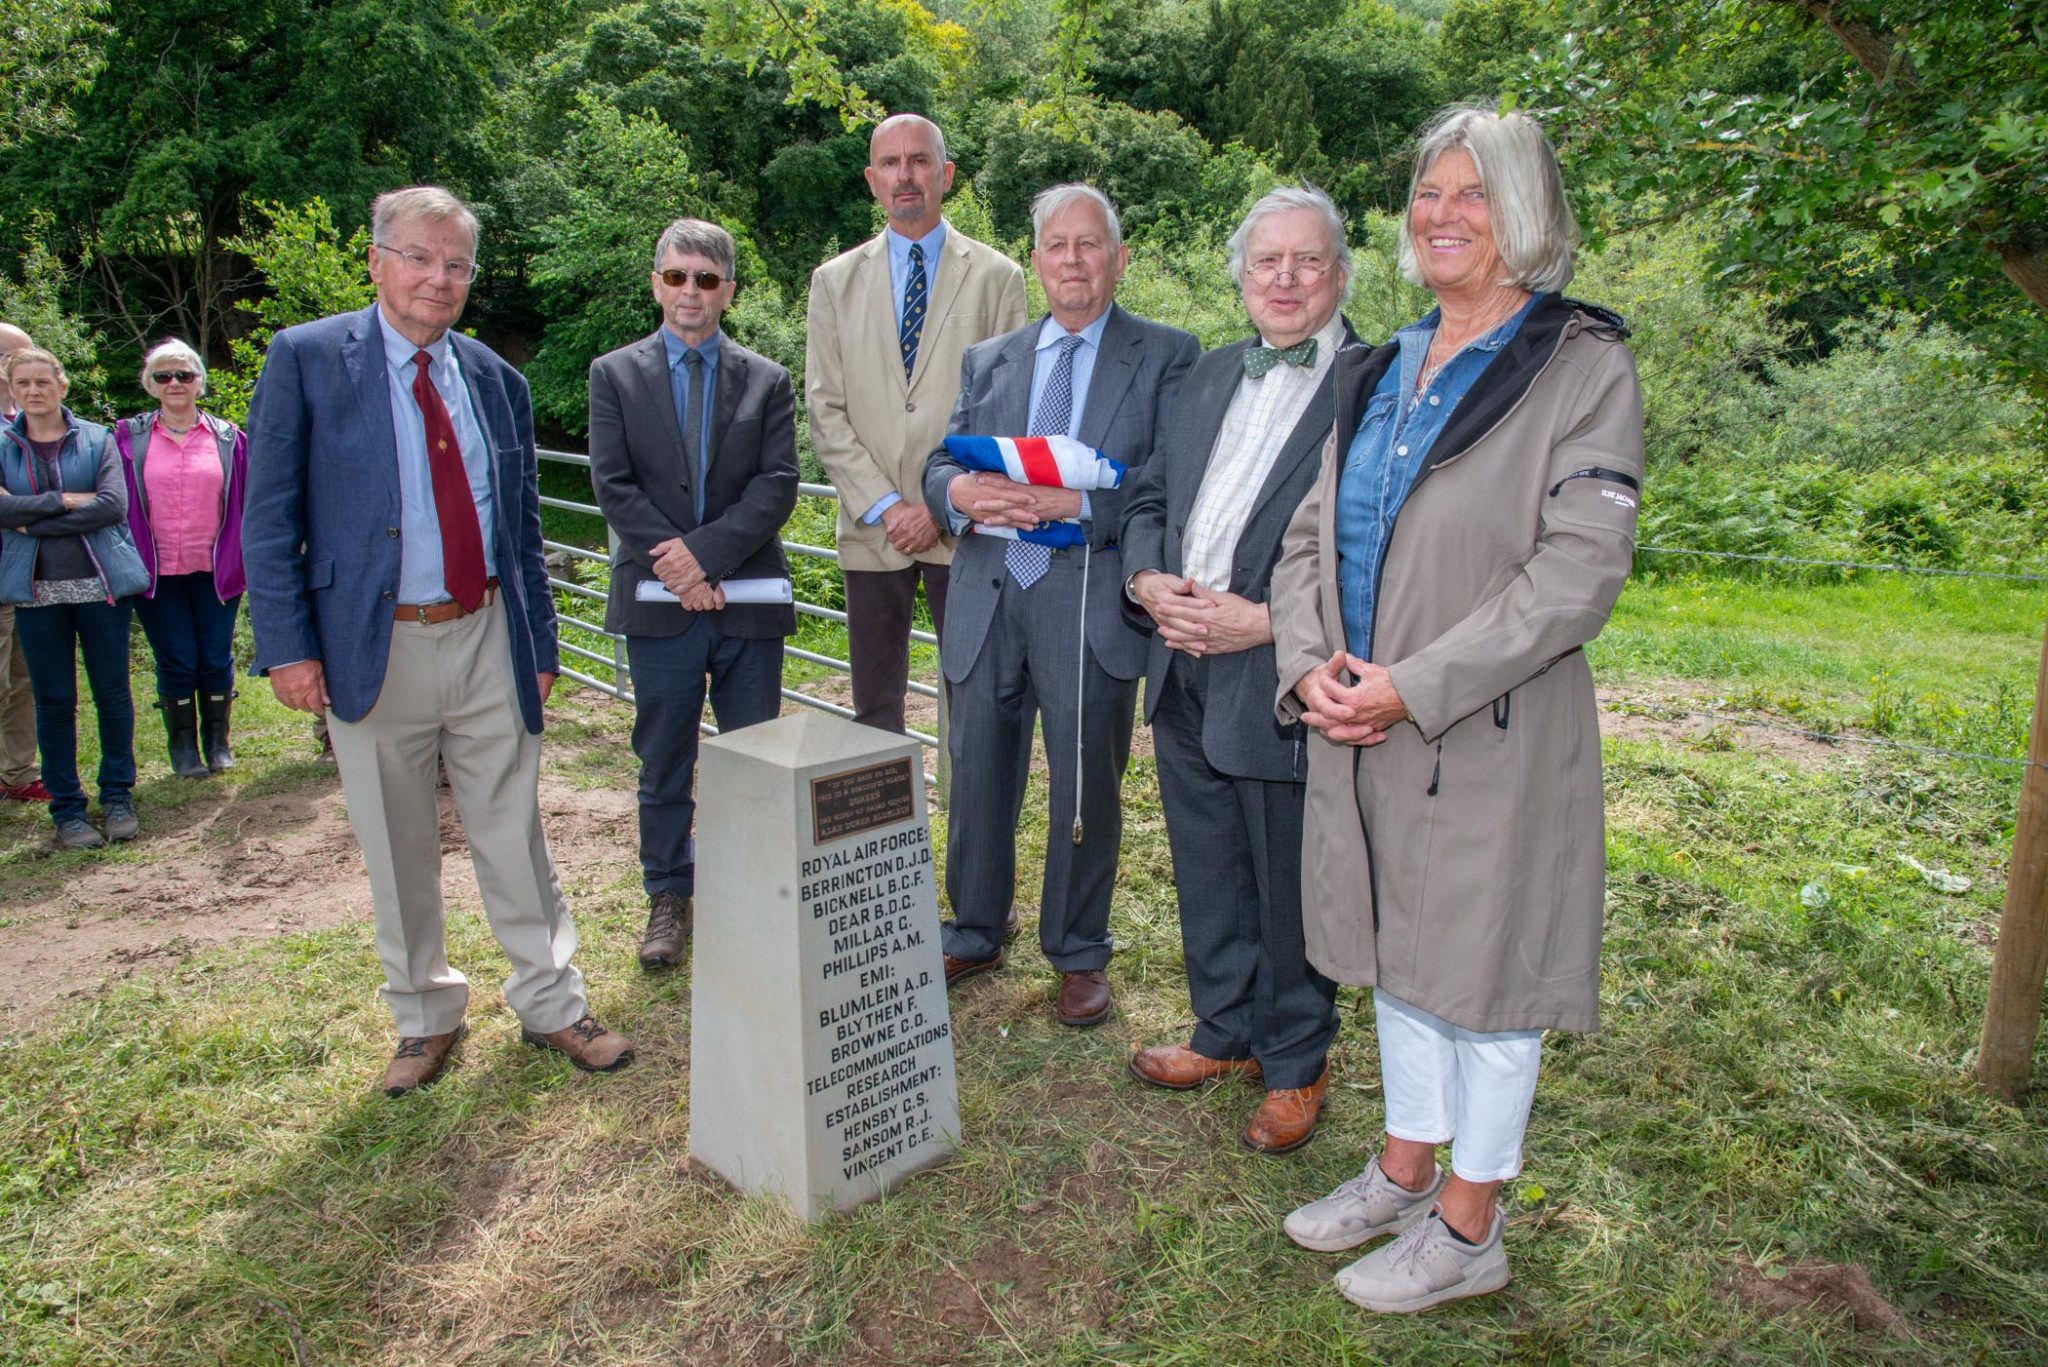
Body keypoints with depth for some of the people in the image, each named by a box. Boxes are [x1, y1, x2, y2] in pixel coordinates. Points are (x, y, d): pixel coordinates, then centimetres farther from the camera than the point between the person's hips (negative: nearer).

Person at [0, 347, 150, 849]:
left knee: (112, 693, 4)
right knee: (53, 701, 6)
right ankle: (67, 809, 15)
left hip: (101, 583, -1)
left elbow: (113, 506, -10)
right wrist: (64, 500, -14)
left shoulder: (97, 440, 3)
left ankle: (117, 796, 19)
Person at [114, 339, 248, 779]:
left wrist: (246, 560, 1)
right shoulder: (129, 439, 3)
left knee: (216, 659, 4)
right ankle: (184, 749, 16)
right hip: (157, 573, 0)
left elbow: (245, 504, 6)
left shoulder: (227, 438, 4)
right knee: (176, 663, 3)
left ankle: (217, 743, 19)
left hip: (215, 571, 0)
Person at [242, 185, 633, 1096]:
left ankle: (549, 1004, 24)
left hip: (488, 641, 2)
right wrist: (286, 644, -10)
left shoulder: (495, 380, 9)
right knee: (397, 855, 11)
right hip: (372, 647, -2)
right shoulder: (305, 358, -1)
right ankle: (424, 1018, 29)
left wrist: (539, 642, 10)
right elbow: (269, 516, -3)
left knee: (516, 835, 9)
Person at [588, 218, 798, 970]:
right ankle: (668, 899, 24)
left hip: (749, 599, 1)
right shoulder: (614, 375, 6)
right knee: (662, 765, 9)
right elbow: (613, 485, -3)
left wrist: (707, 551, -15)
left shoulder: (767, 380, 6)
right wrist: (676, 566, -13)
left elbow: (777, 486, -4)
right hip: (659, 599, 0)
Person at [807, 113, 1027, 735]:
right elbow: (825, 410, 5)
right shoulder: (835, 281, 10)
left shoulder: (996, 276, 4)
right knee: (874, 707, 9)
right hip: (871, 528, 2)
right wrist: (885, 507, -7)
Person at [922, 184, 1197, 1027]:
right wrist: (962, 491, -15)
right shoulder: (987, 360, 16)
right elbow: (938, 463, 9)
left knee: (1086, 790, 7)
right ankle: (975, 936, 33)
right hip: (989, 597, 4)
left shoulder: (1165, 356, 3)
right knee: (978, 781, 13)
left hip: (1089, 603, -3)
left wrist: (1077, 502, -22)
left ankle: (1078, 955, 26)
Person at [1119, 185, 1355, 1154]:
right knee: (1207, 878, 20)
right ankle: (1225, 1034, 40)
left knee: (1289, 891, 9)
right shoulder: (1209, 375, 13)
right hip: (1184, 673, 7)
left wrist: (1267, 622, -21)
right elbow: (1149, 496, 15)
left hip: (1281, 680, -6)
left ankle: (1295, 1066, 30)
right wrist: (1147, 579, -4)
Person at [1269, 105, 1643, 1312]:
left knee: (1483, 964, 7)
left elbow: (1578, 572, -17)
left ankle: (1468, 1229, 27)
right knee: (1400, 952, 18)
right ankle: (1405, 1172, 38)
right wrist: (1313, 665, -8)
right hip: (1364, 733, 6)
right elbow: (1311, 537, 10)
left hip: (1493, 742, -6)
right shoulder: (1380, 374, 11)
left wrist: (1412, 688, -21)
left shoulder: (1584, 368, -9)